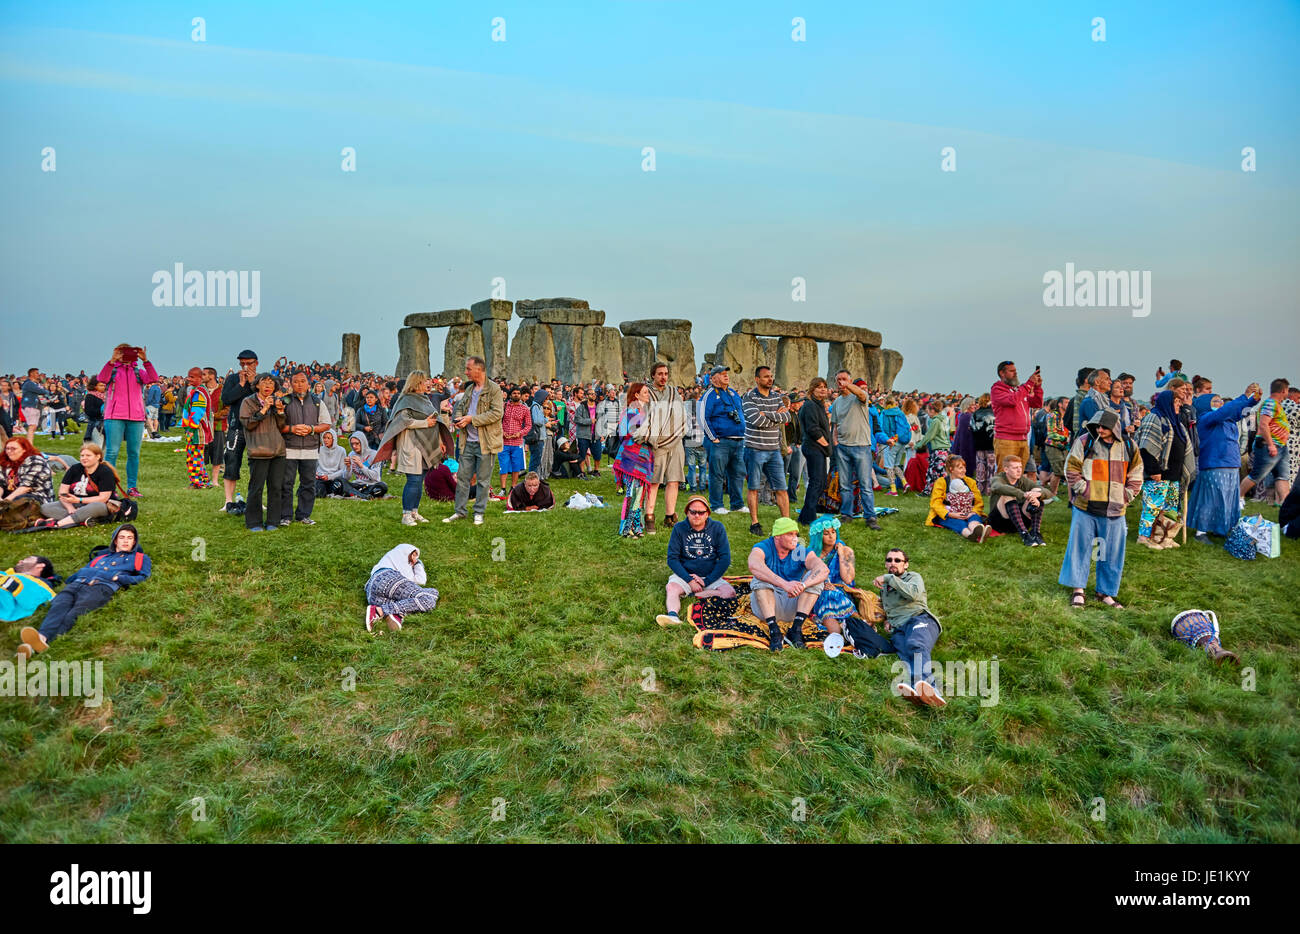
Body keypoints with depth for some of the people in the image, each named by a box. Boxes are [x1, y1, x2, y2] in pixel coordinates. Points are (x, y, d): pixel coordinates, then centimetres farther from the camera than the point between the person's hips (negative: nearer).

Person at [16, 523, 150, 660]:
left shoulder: (140, 558, 28)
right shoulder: (101, 556, 41)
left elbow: (144, 576, 11)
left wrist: (119, 578, -2)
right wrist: (70, 580, 11)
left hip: (102, 587, -4)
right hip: (77, 584, 4)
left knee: (77, 611, -33)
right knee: (59, 606, -29)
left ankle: (47, 640, -58)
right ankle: (42, 637, -55)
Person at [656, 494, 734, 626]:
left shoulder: (717, 528, 0)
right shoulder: (679, 528, -1)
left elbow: (725, 559, -3)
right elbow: (672, 558, -3)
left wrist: (707, 581, -11)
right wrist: (690, 580, -14)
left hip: (711, 577, 1)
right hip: (685, 575, -1)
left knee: (730, 592, -25)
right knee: (672, 588, -32)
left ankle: (693, 595, -18)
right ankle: (673, 615, -56)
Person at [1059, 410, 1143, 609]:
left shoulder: (1128, 447, 5)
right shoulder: (1084, 443, -4)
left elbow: (1136, 475, 14)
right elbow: (1071, 469, -2)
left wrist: (1126, 496, 4)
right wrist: (1083, 490, -9)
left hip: (1114, 510, 3)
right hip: (1085, 507, -3)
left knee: (1113, 552, 8)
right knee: (1080, 546, 0)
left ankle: (1106, 591, 21)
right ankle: (1078, 589, 11)